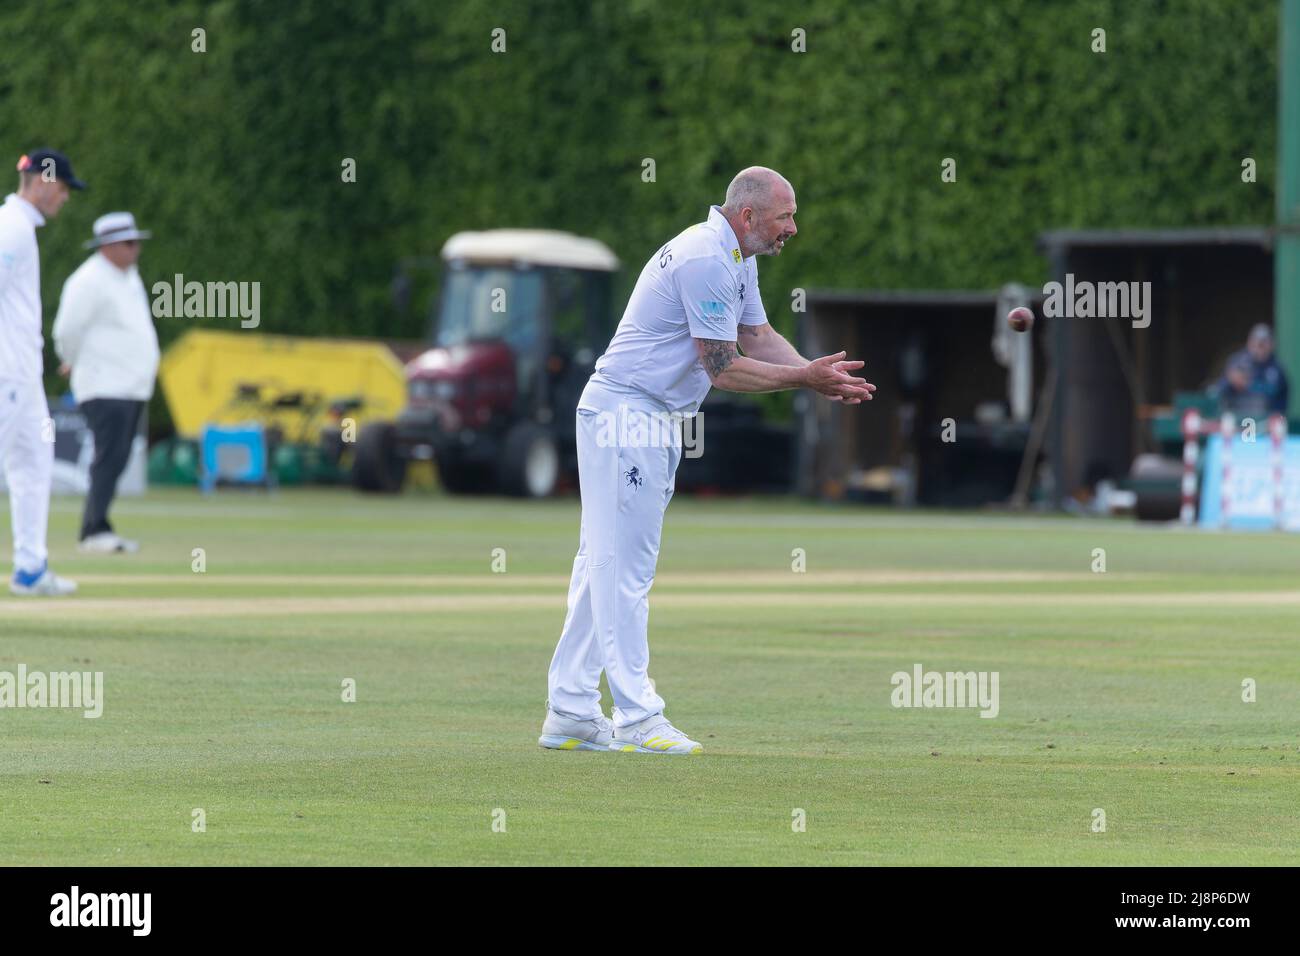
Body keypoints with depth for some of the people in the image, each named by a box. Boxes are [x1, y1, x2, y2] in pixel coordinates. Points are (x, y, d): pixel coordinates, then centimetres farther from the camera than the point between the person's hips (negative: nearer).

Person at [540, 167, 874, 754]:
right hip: (627, 417, -11)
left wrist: (819, 377, -4)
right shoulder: (706, 261, -20)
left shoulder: (737, 259, 13)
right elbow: (722, 369, -21)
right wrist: (803, 379, -19)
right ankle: (637, 717, -7)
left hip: (653, 420, 11)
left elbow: (758, 337, 12)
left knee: (605, 566, 11)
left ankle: (570, 713, 13)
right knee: (625, 568, -7)